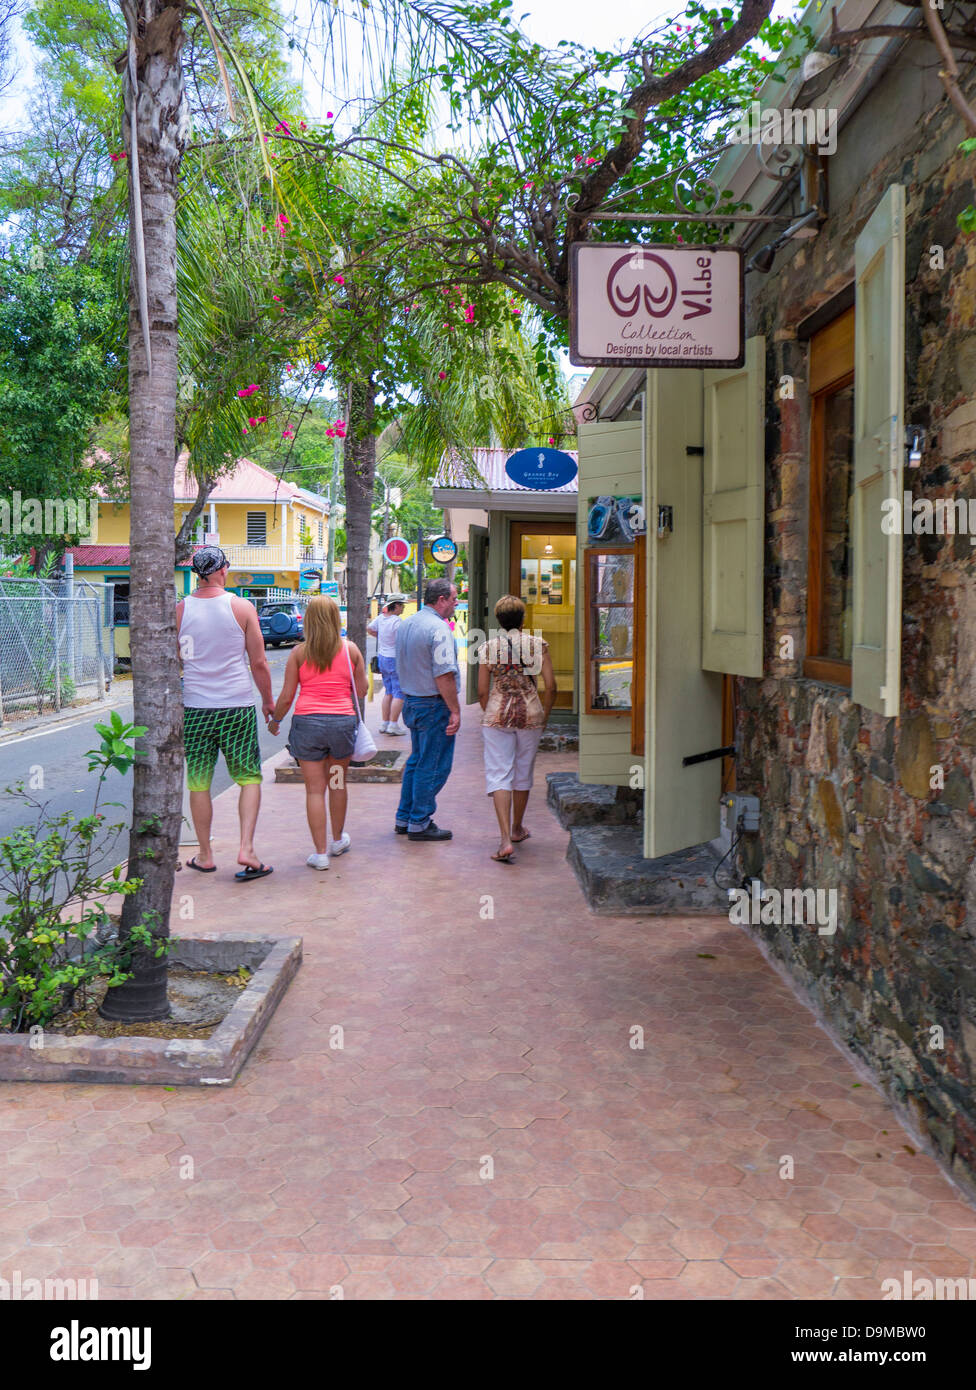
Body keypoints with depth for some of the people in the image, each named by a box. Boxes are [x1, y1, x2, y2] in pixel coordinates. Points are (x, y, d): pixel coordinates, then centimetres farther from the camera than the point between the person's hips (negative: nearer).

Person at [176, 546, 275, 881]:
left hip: (195, 708, 1)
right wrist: (268, 701, 12)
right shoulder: (242, 607, -3)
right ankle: (246, 848, -3)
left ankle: (204, 855, 18)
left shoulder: (179, 610, 0)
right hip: (237, 706, -1)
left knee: (198, 784, 10)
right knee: (250, 778, 8)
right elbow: (258, 662, -2)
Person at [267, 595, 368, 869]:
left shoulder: (299, 652, 0)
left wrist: (275, 720, 17)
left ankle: (321, 852, 4)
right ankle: (338, 840, 35)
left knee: (315, 789, 3)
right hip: (343, 721, 2)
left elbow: (286, 696, 0)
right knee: (337, 783, 20)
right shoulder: (350, 649, 2)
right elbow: (362, 690, 8)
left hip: (307, 722, -1)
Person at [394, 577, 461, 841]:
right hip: (433, 704, -9)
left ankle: (404, 819, 23)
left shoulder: (405, 624, 11)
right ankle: (419, 824, 5)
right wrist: (455, 710, -17)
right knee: (433, 765, 0)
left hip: (410, 701, 9)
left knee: (416, 760, 19)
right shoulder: (438, 628, -18)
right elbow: (444, 674, -22)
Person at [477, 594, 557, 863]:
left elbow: (482, 692, -2)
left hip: (497, 716, -1)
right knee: (523, 774, 17)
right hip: (530, 714, 1)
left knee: (499, 775, -2)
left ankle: (506, 839, -15)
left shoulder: (488, 647, -1)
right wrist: (545, 715, 10)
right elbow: (551, 686, -4)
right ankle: (517, 829, 34)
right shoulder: (538, 645, -1)